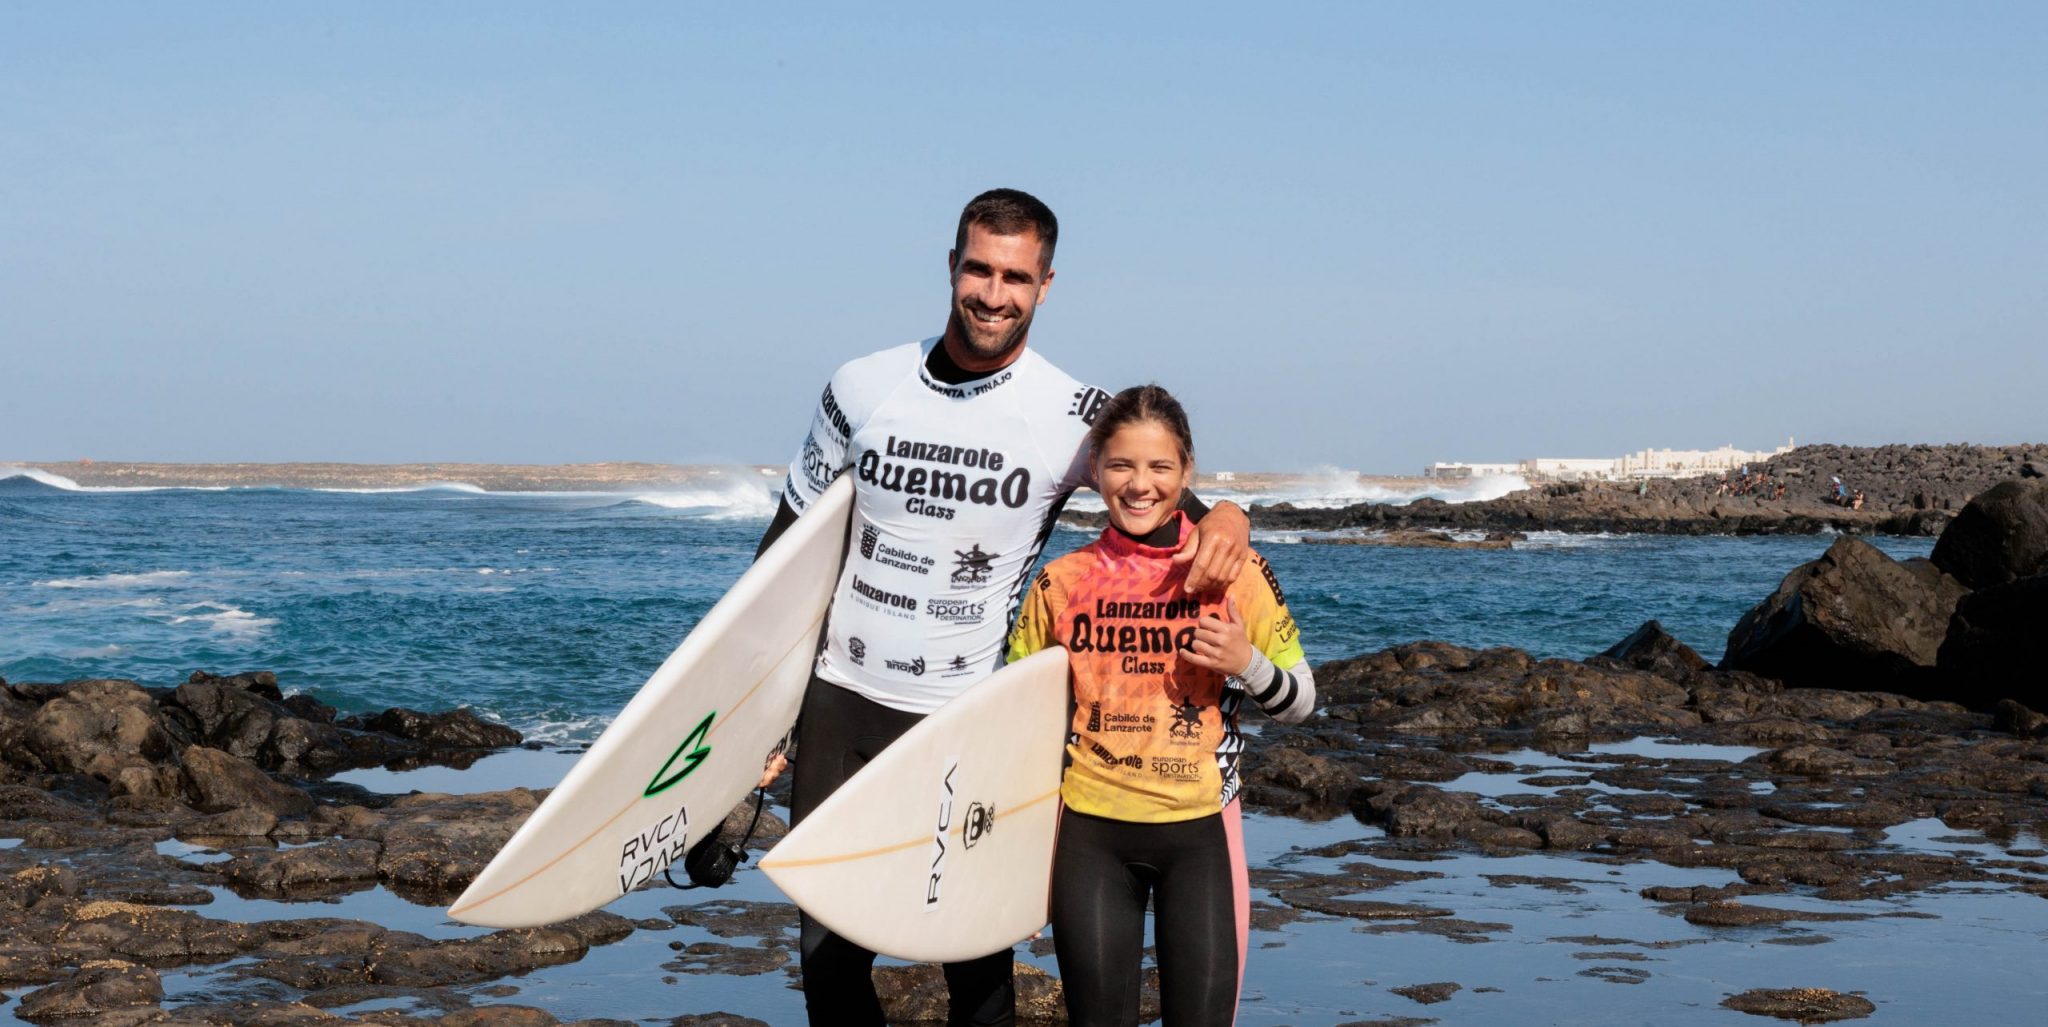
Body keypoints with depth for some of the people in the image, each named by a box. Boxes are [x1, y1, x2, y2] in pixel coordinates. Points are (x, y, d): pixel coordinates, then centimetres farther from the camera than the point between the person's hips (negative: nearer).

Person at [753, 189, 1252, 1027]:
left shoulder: (1076, 417, -6)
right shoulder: (861, 388, 1)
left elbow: (1170, 503, -2)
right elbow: (790, 546, 9)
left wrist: (1225, 518, -27)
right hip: (839, 703, 2)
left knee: (976, 954, 1)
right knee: (827, 945, 6)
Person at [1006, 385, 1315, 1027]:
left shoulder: (1234, 570, -3)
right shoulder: (1063, 582, 1)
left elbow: (1300, 703, 4)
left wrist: (1247, 664, -16)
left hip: (1199, 830, -1)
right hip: (1091, 831, 1)